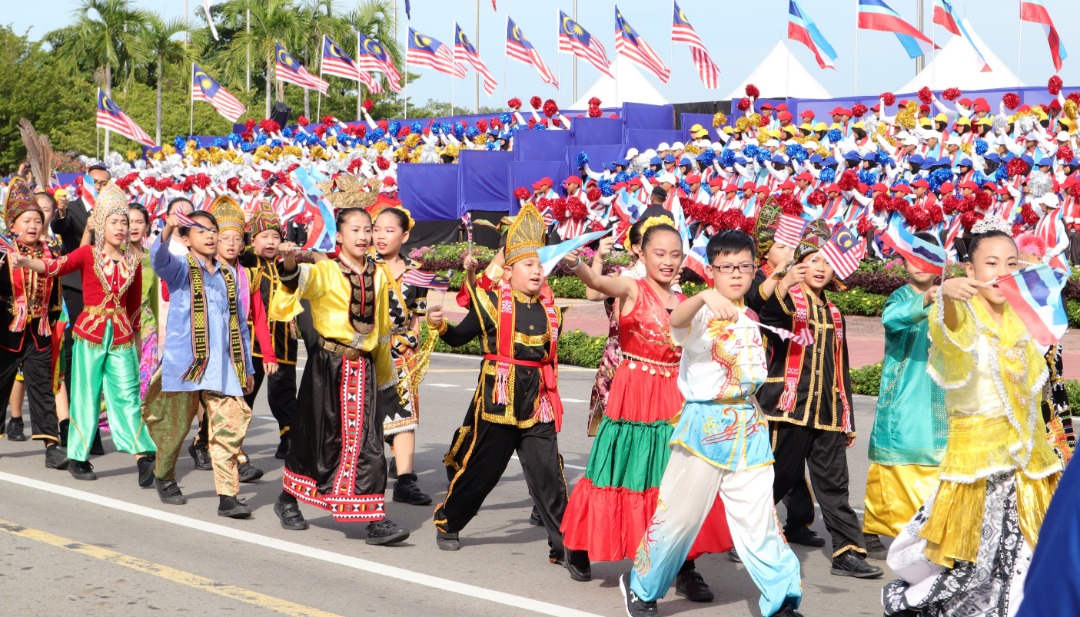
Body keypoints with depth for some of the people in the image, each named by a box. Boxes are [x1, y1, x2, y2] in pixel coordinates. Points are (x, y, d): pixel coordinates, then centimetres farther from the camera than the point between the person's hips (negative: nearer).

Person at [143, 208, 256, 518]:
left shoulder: (228, 275, 17)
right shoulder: (180, 268, 2)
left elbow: (239, 324, 21)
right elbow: (159, 258, -23)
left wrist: (247, 366, 20)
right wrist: (169, 229, -42)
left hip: (224, 369, 4)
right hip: (186, 362, -4)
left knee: (230, 428, -7)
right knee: (175, 426, 7)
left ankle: (228, 496, -6)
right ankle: (164, 477, 32)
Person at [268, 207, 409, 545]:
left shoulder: (377, 276, 10)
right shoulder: (326, 271, -5)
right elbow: (303, 280, -28)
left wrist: (385, 374, 21)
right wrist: (290, 265, -51)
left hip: (363, 368, 4)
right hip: (328, 365, -4)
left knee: (368, 441, -4)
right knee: (317, 434, 7)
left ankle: (375, 520, -5)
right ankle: (288, 499, 30)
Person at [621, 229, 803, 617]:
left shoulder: (750, 320, 12)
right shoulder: (702, 313, -9)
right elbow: (676, 319, -35)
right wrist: (706, 296, -53)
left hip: (748, 426, 5)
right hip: (704, 424, -5)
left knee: (758, 516, 4)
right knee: (681, 512, 1)